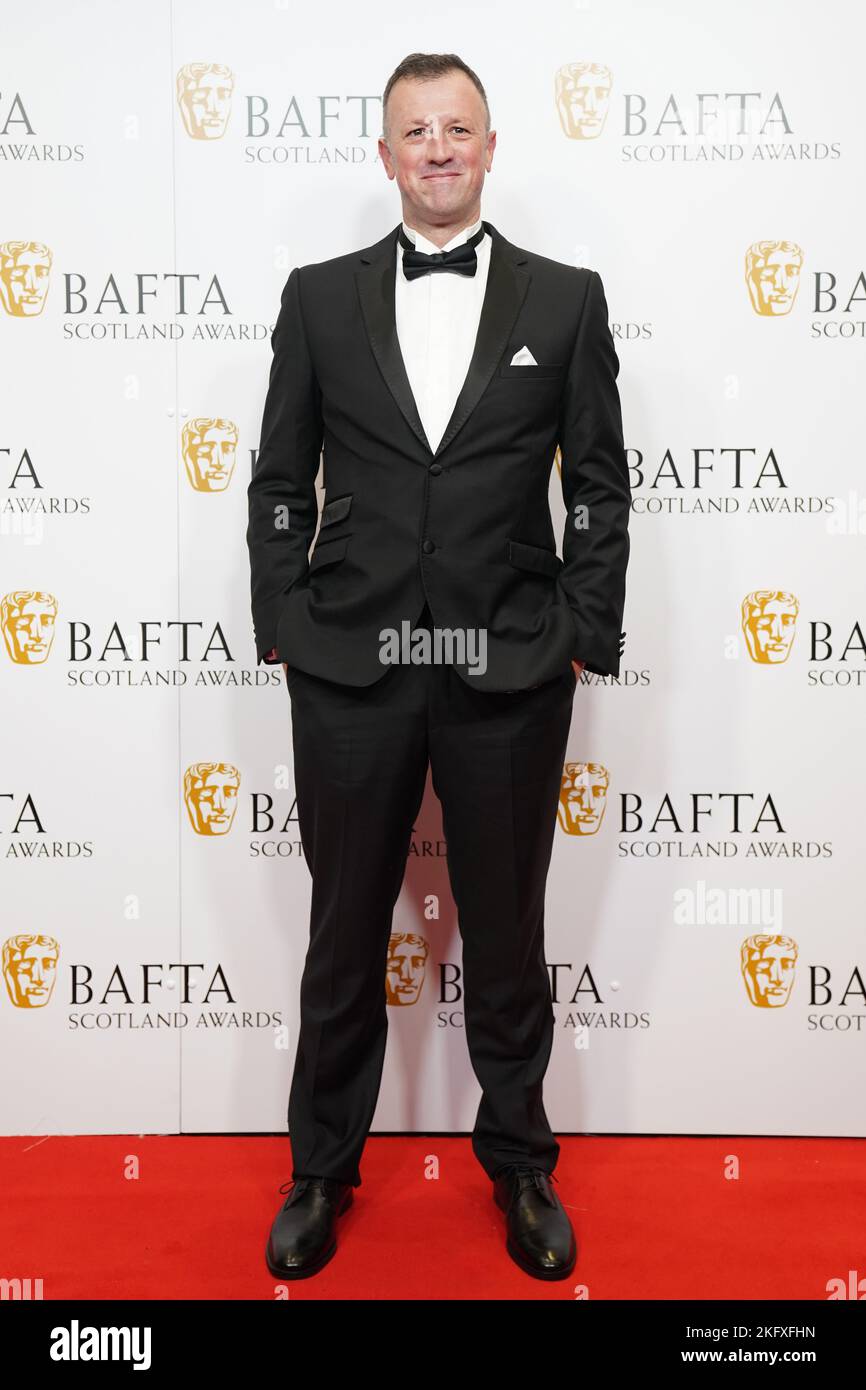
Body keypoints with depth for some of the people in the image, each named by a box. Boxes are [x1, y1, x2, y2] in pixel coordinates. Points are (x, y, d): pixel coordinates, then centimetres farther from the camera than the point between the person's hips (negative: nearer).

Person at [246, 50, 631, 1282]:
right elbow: (280, 480, 8)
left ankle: (520, 1166, 34)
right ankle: (322, 1170, 33)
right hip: (350, 671, 1)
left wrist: (585, 639, -1)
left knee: (507, 936, 13)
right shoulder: (319, 297, 7)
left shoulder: (566, 298, 5)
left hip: (511, 674, 0)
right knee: (344, 936, 12)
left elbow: (600, 488, 5)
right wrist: (285, 626, 1)